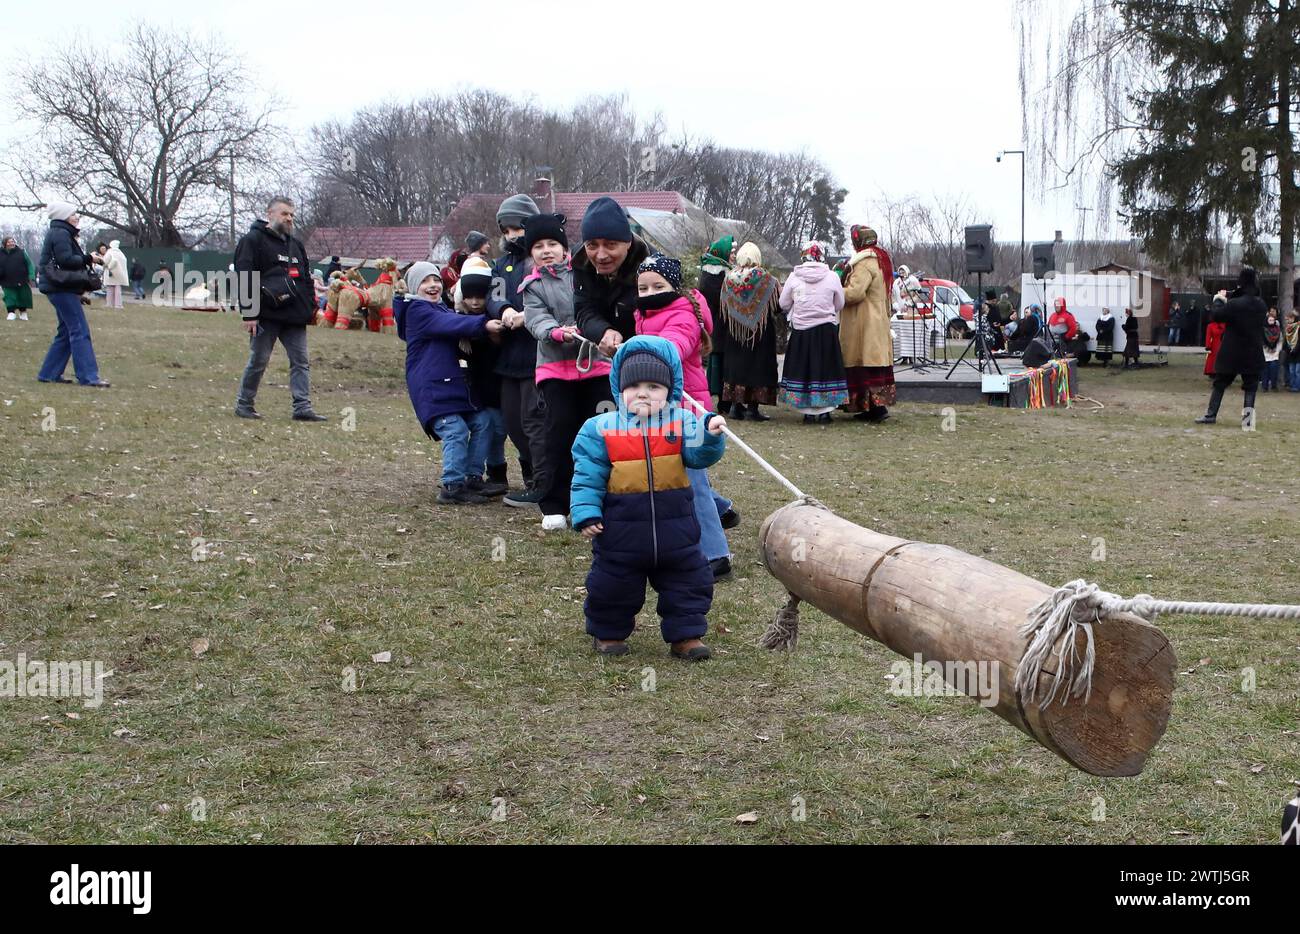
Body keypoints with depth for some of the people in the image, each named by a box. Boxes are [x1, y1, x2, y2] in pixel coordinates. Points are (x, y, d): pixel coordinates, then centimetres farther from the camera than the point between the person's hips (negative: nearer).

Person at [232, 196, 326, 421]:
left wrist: (312, 307, 13)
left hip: (295, 316, 6)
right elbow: (244, 279, -10)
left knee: (301, 362, 0)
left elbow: (306, 278, 24)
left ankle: (303, 408, 0)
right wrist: (249, 313, -16)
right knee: (258, 361, 1)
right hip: (266, 316, -6)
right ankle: (244, 405, 15)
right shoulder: (252, 241, -3)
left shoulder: (296, 244, 20)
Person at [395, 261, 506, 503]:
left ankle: (471, 478, 15)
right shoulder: (417, 310, -8)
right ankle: (453, 487, -10)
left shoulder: (441, 308, 25)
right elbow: (450, 324, -23)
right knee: (456, 431, -17)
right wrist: (483, 324, -34)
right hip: (431, 387, -9)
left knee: (481, 422, 6)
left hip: (455, 381, 9)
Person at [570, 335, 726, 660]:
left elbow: (700, 455, -16)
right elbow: (587, 477, -7)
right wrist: (586, 514, -16)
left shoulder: (682, 422, -4)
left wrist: (711, 435, -36)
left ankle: (686, 635, 27)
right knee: (613, 586, 13)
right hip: (621, 532, -1)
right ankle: (608, 632, 35)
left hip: (675, 530, 1)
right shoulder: (600, 429, -8)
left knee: (689, 584, 11)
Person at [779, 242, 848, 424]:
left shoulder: (794, 277, -7)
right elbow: (840, 304, 4)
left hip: (801, 330, 0)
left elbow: (783, 303, 2)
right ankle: (825, 410, 10)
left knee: (803, 368, 8)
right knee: (826, 368, 10)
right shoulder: (832, 277, -7)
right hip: (826, 330, 0)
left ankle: (808, 412, 9)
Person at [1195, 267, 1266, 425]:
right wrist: (1227, 301, 9)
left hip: (1232, 354, -3)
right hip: (1253, 355, 3)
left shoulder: (1234, 304, -19)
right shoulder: (1261, 304, 1)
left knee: (1220, 384, 10)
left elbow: (1215, 315, -13)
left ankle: (1211, 414, 13)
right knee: (1250, 386, 7)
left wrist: (1218, 300, 4)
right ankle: (1247, 418, -1)